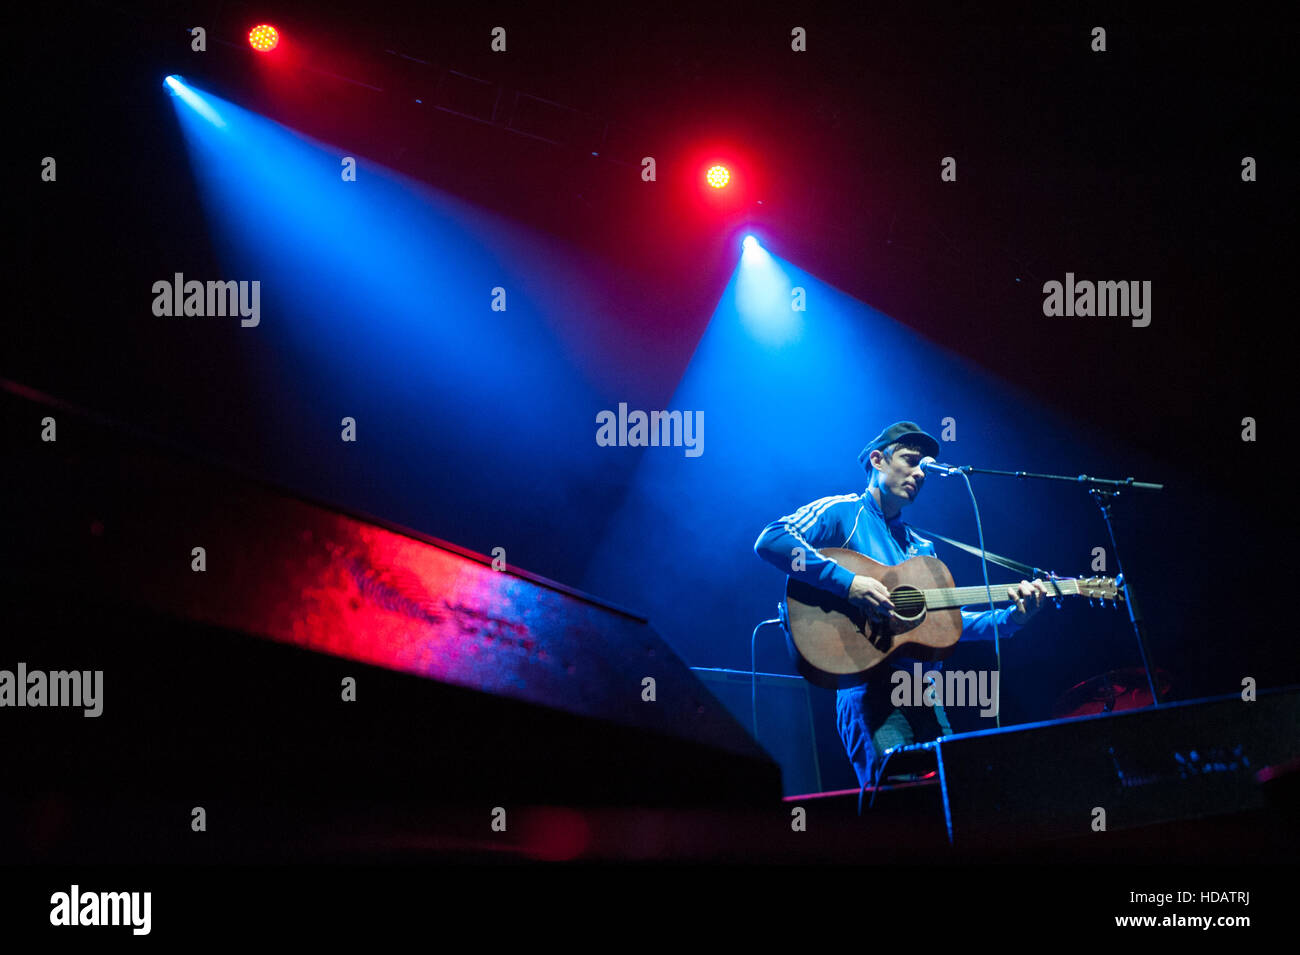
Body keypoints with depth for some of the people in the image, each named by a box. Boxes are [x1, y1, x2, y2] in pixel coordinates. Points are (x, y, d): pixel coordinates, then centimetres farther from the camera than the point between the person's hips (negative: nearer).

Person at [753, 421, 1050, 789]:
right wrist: (847, 581, -21)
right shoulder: (841, 513, 3)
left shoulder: (921, 548, 26)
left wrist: (1010, 618, 4)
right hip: (868, 685, -7)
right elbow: (770, 541, -15)